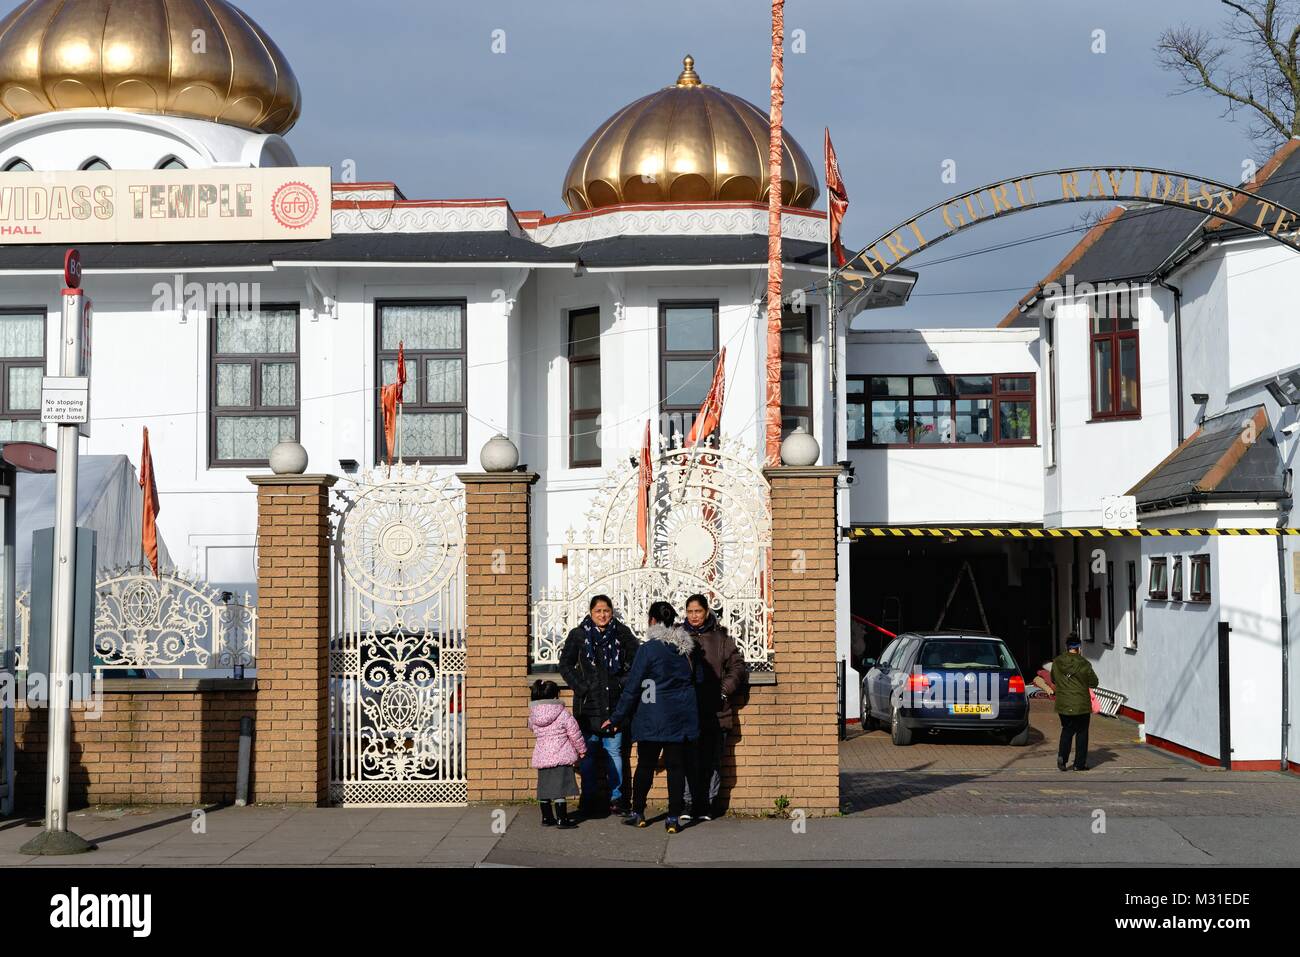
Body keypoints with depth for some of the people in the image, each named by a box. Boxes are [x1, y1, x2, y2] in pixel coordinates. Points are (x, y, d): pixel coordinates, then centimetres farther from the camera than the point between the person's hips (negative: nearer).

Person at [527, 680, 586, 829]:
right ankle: (561, 819, -3)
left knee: (544, 788, 13)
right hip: (561, 758, -5)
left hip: (541, 757, 5)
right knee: (560, 789, -3)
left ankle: (546, 817, 20)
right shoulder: (563, 714, -11)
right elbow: (575, 734, -5)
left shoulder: (533, 715, 3)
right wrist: (582, 750, 10)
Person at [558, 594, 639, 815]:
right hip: (588, 704, 0)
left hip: (615, 703, 0)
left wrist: (624, 683, 1)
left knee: (614, 751, 2)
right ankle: (589, 799, 8)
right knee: (588, 752, 1)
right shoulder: (578, 635, 3)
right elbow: (565, 664, 7)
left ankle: (616, 797, 10)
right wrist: (580, 686, -3)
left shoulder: (622, 633, 5)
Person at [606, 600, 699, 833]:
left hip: (654, 718, -4)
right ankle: (674, 818, 2)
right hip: (683, 717, 4)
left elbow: (632, 686, -7)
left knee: (645, 764, 9)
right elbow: (695, 679, 15)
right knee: (676, 766, 4)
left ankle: (638, 813, 17)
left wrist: (617, 718, -1)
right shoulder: (687, 647, 5)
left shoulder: (649, 648, -10)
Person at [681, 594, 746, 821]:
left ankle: (709, 804, 10)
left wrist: (725, 689, -6)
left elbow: (737, 667, 7)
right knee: (688, 760, -1)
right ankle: (689, 803, 7)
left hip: (715, 712, 0)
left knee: (712, 761, 3)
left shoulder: (721, 638, 6)